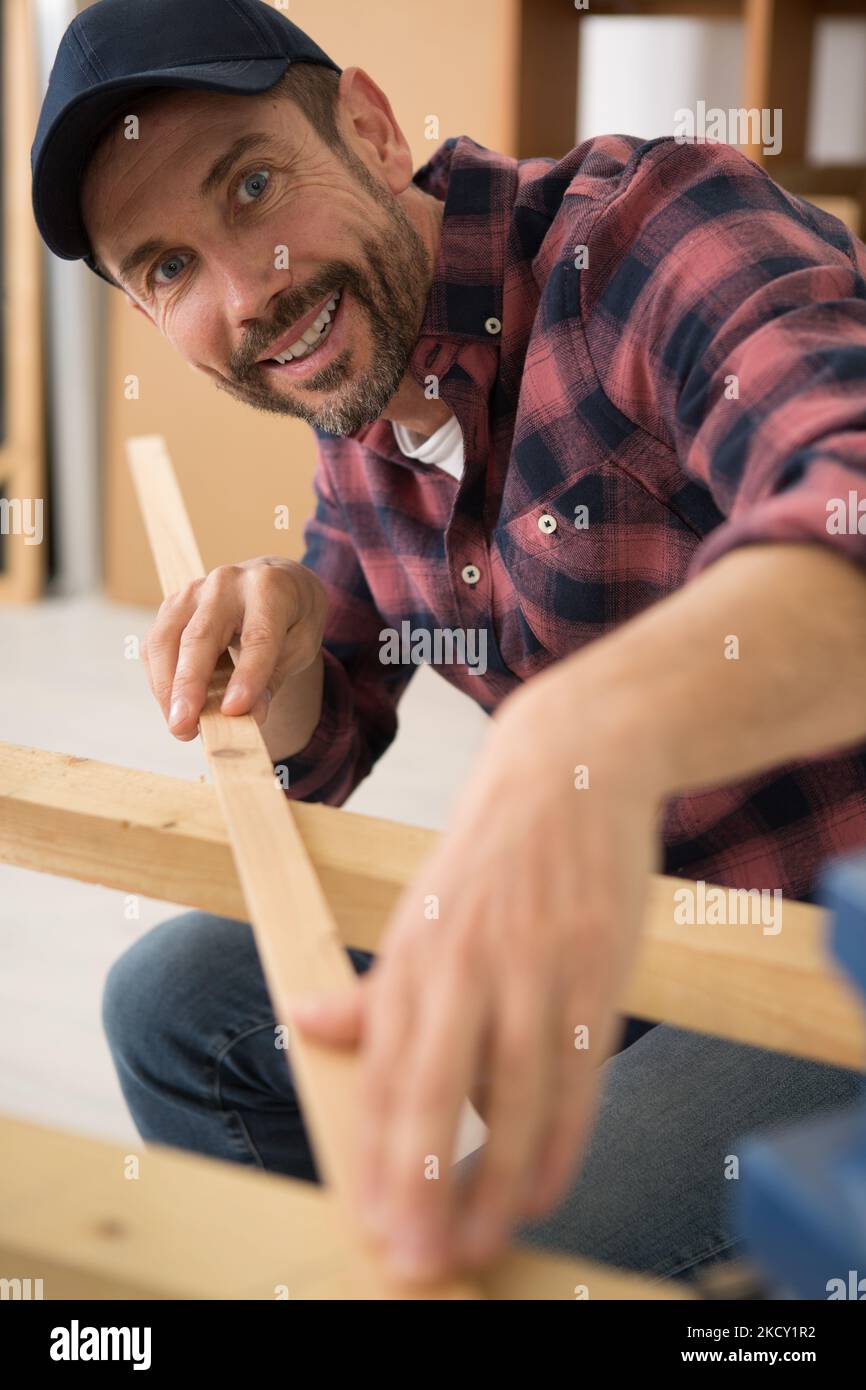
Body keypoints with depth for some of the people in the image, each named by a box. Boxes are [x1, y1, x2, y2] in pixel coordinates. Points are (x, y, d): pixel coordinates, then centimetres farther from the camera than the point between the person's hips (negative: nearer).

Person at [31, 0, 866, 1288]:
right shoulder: (361, 419, 4)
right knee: (176, 1000, 8)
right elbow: (308, 760, 11)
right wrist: (275, 645, -11)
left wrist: (591, 731, -59)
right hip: (629, 913, 8)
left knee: (459, 1262, -26)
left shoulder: (650, 231, -21)